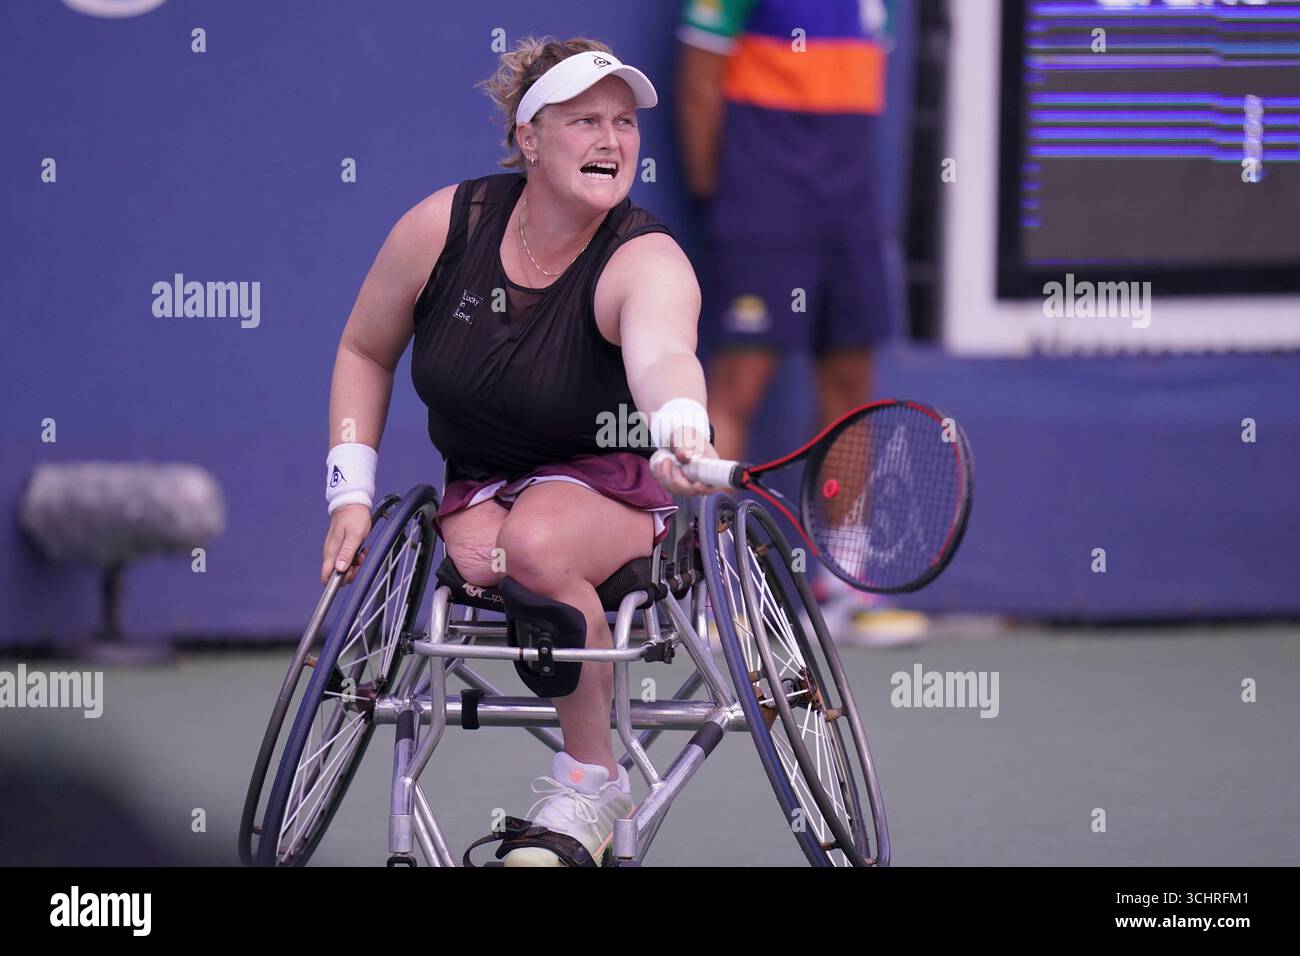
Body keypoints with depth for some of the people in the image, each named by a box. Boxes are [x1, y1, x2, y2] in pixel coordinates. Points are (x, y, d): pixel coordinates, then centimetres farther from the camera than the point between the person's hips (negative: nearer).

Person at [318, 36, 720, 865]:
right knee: (476, 559, -34)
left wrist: (680, 426, -67)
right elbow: (364, 352, 9)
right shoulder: (443, 227, -7)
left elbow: (661, 354, -44)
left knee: (536, 543, -37)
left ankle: (590, 777, -18)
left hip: (613, 483, -3)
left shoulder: (646, 261, -20)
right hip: (480, 486, 3)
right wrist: (352, 493, 1)